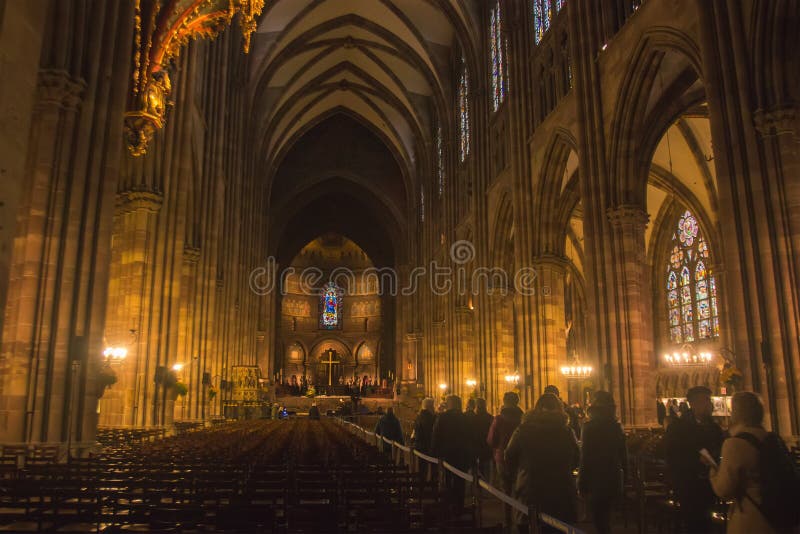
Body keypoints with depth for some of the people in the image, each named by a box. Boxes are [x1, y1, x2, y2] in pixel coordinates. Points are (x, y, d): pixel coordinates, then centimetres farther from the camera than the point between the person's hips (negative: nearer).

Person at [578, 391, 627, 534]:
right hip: (614, 480, 6)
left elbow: (585, 458, -15)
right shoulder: (617, 426, 3)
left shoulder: (590, 427, -15)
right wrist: (623, 477, 18)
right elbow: (623, 456, 9)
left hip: (596, 481, -6)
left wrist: (582, 484, -9)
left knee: (599, 522, 4)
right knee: (606, 518, 21)